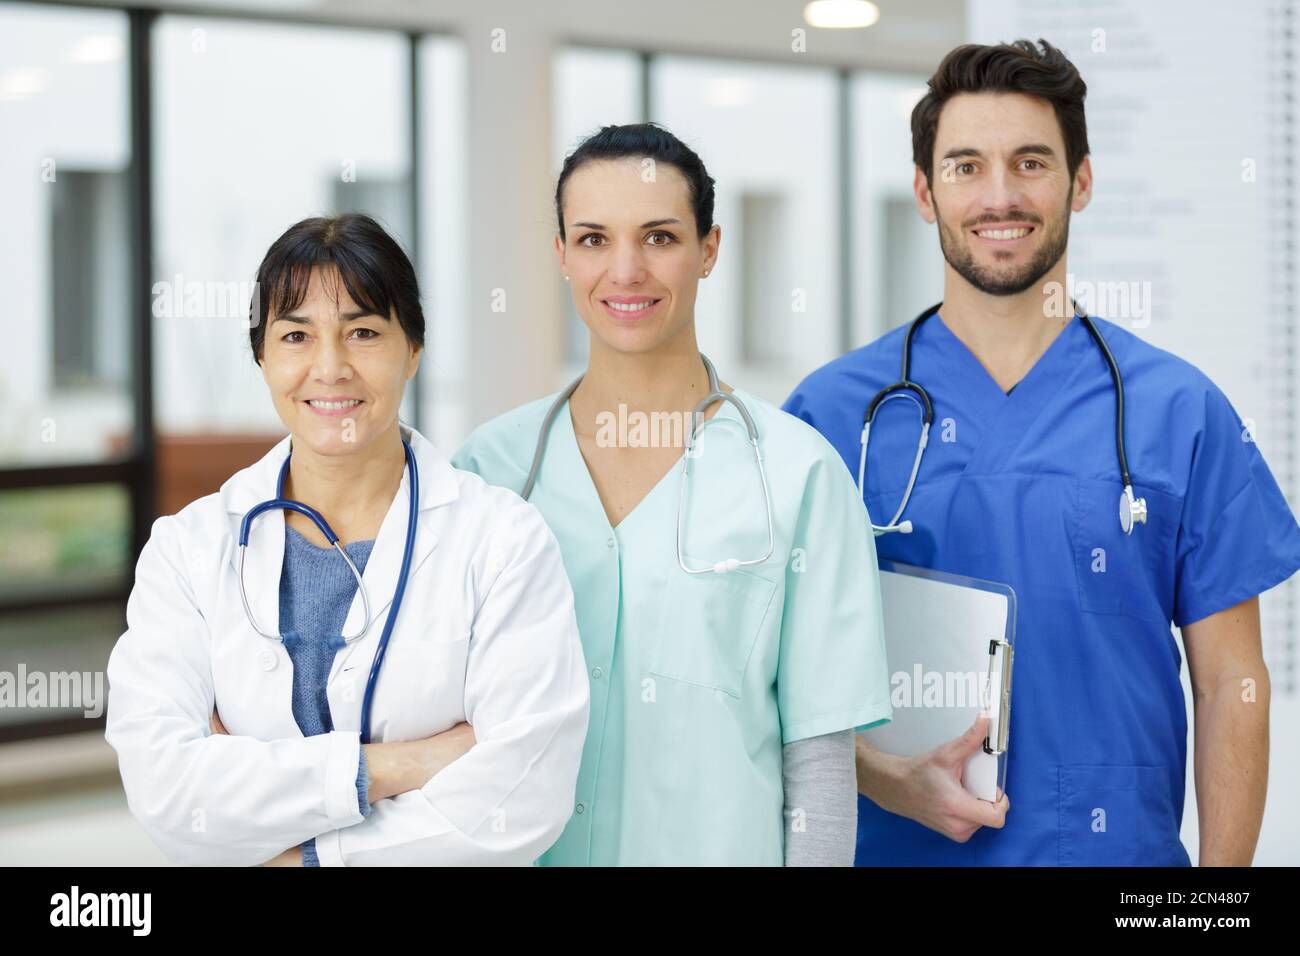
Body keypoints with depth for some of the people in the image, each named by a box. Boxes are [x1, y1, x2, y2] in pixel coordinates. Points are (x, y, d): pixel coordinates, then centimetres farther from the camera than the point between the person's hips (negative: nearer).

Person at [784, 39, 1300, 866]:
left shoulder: (1181, 412, -1)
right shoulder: (836, 410, -2)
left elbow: (1231, 685, 0)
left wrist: (1223, 866, -9)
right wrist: (891, 780, -19)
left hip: (1123, 844, 1)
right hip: (900, 846, 0)